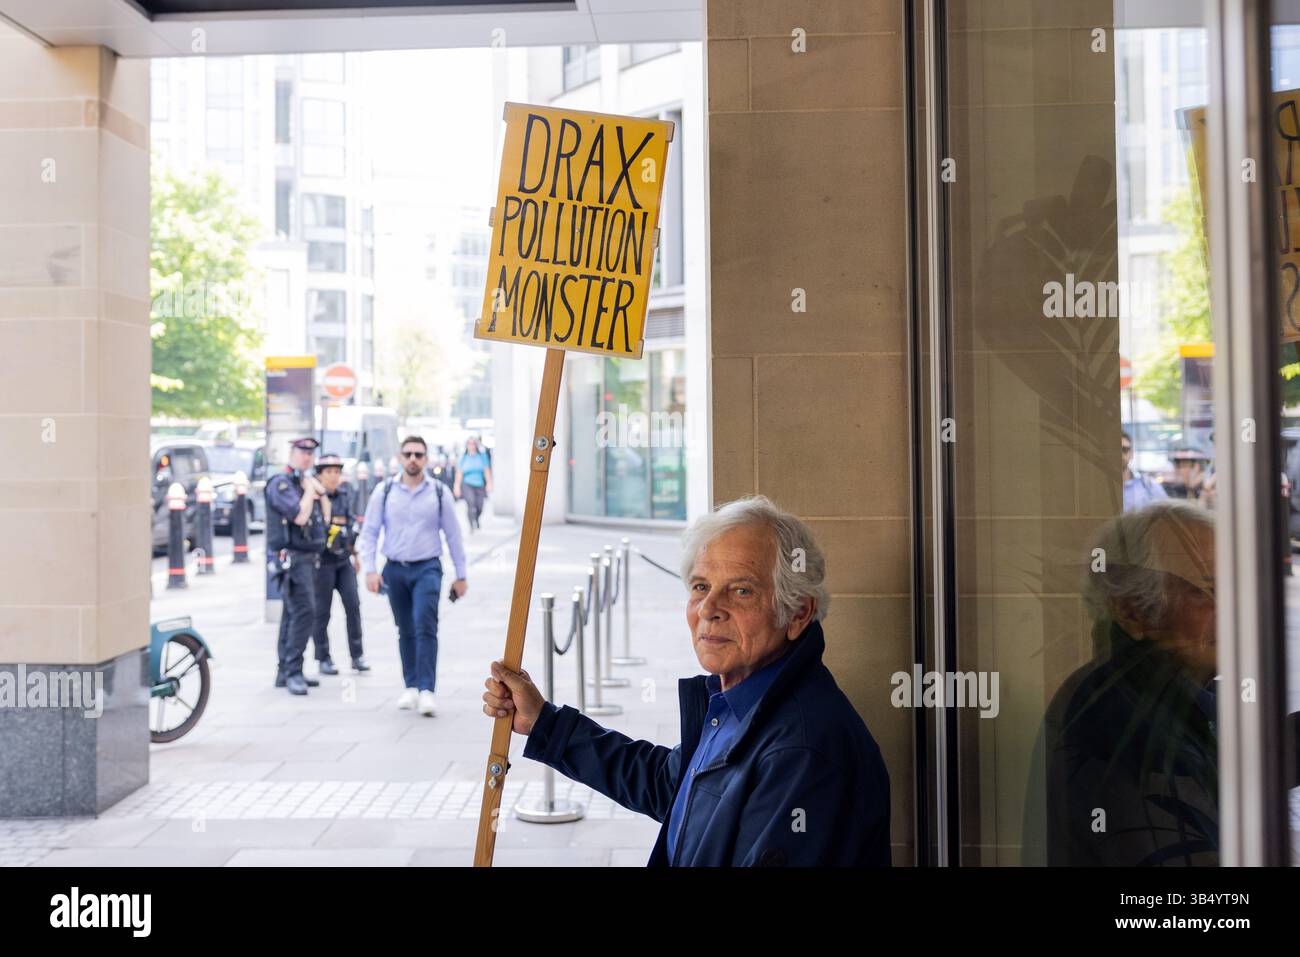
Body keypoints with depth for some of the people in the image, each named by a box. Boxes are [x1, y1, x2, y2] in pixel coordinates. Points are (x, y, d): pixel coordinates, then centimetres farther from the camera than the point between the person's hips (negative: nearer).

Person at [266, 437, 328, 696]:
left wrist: (320, 491, 5)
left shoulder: (307, 482, 18)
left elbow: (325, 517, 17)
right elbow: (300, 516, -22)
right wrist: (309, 491, -9)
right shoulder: (280, 484, -9)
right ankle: (293, 672, -17)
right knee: (304, 611, -18)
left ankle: (286, 672, 17)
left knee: (293, 614, 12)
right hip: (291, 558, -9)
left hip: (308, 558, 9)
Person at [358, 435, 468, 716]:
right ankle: (411, 687, 21)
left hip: (427, 568, -2)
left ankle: (426, 690, -19)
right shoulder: (384, 491, 3)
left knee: (425, 624, -17)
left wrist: (461, 575, 7)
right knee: (405, 631, 10)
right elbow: (369, 532, 6)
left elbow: (453, 535, 7)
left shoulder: (439, 492, 2)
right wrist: (370, 569, -4)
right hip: (395, 569, 2)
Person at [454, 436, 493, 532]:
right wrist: (457, 486, 0)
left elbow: (487, 470, 5)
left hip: (479, 485, 2)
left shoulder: (482, 456, 6)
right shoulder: (463, 458, 4)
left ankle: (475, 523, 30)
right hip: (467, 485, -2)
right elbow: (459, 473, 5)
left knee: (479, 508, 4)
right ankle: (473, 525, -25)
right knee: (471, 505, -21)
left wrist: (489, 483, -3)